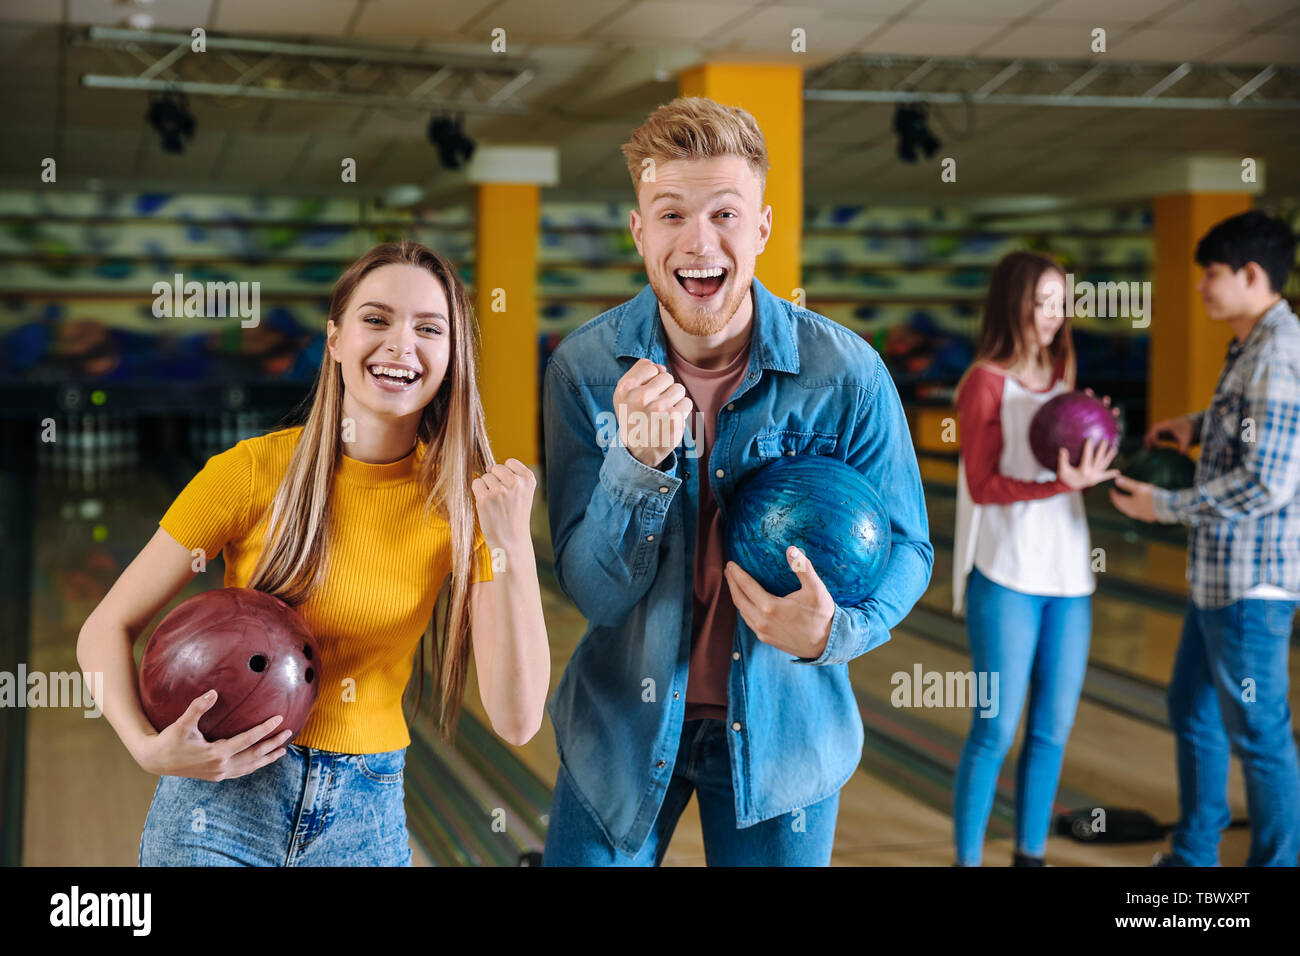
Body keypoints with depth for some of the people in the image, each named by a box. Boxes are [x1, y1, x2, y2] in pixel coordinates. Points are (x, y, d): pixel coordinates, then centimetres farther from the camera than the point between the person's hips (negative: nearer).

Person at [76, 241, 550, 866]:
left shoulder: (465, 500, -6)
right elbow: (106, 629, -4)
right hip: (222, 797, -2)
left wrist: (512, 543, -22)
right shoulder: (255, 469, -11)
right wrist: (146, 745, -22)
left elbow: (517, 721, -12)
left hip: (365, 818, 2)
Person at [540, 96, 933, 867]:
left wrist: (833, 632, -26)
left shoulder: (847, 374, -17)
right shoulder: (586, 367, -13)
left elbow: (905, 548, -5)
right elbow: (593, 593, -13)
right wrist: (637, 462, -31)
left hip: (782, 733, 0)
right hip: (623, 725, 1)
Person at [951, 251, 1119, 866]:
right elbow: (982, 486, -12)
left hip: (1069, 571, 6)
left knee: (1053, 728, 8)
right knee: (996, 728, -2)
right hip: (1007, 576, -6)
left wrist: (1089, 452, 0)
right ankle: (966, 857, 9)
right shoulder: (985, 382, -7)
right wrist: (1060, 484, -24)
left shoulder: (1061, 372, 11)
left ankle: (1030, 854, 21)